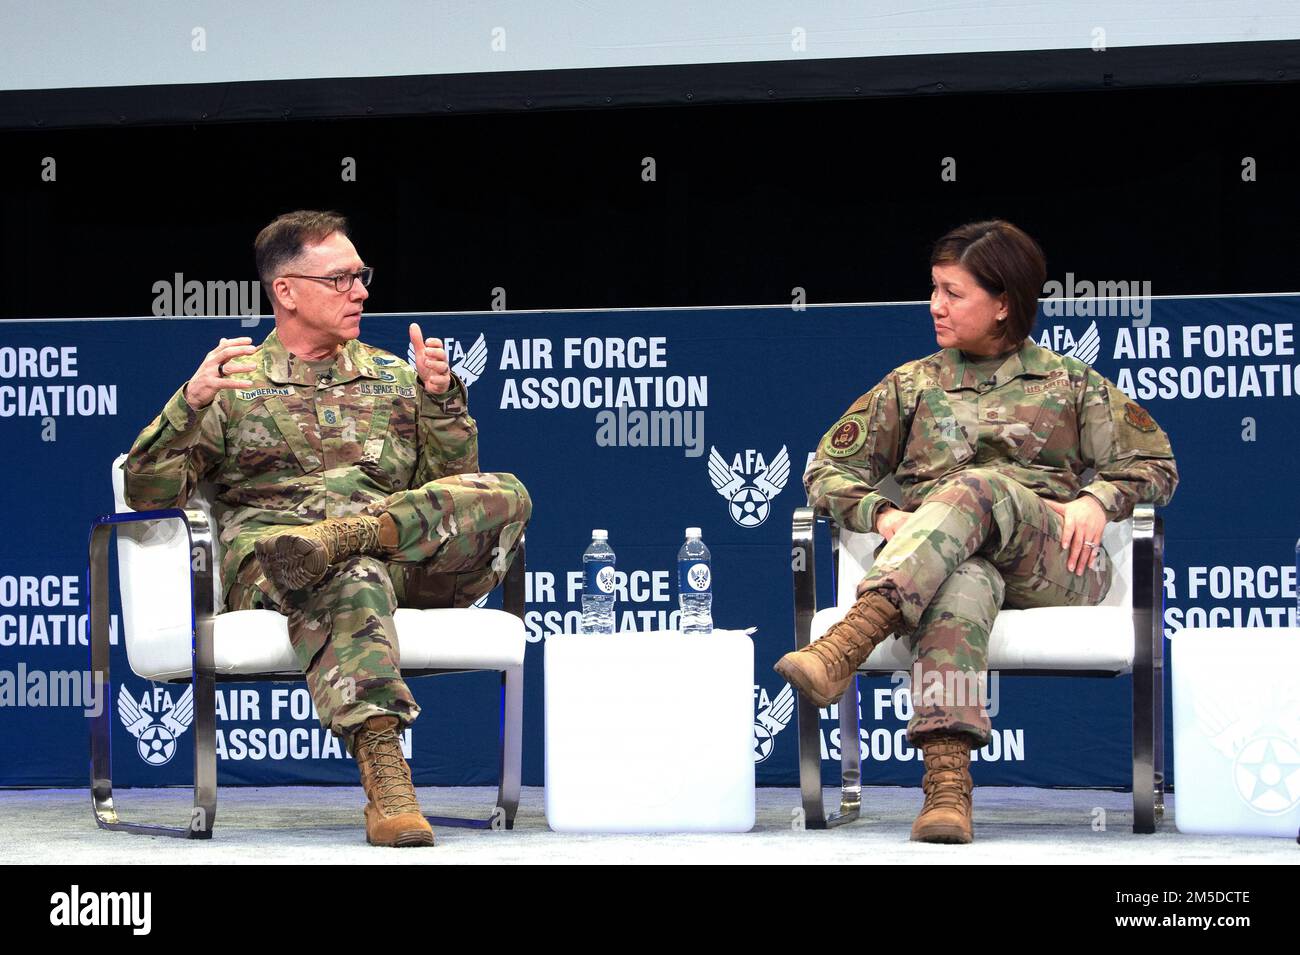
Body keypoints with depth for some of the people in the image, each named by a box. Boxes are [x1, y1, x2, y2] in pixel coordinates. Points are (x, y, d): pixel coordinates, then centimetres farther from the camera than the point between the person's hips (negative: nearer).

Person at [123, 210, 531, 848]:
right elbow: (147, 493, 7)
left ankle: (349, 534, -36)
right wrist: (190, 404, -9)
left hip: (405, 558, 3)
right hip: (269, 567, -3)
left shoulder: (391, 377, 28)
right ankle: (383, 771, -55)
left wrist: (440, 399, 3)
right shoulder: (233, 385, 18)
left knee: (506, 497, -24)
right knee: (351, 576, -41)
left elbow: (454, 485, 19)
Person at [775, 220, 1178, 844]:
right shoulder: (910, 384, 25)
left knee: (981, 485, -36)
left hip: (1054, 565, -1)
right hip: (939, 562, 1)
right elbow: (827, 471, 21)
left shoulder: (1070, 383, 21)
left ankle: (847, 644, -57)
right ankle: (947, 781, -61)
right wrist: (884, 515, -1)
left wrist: (1097, 500, -3)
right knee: (963, 581, -41)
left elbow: (1155, 464, 18)